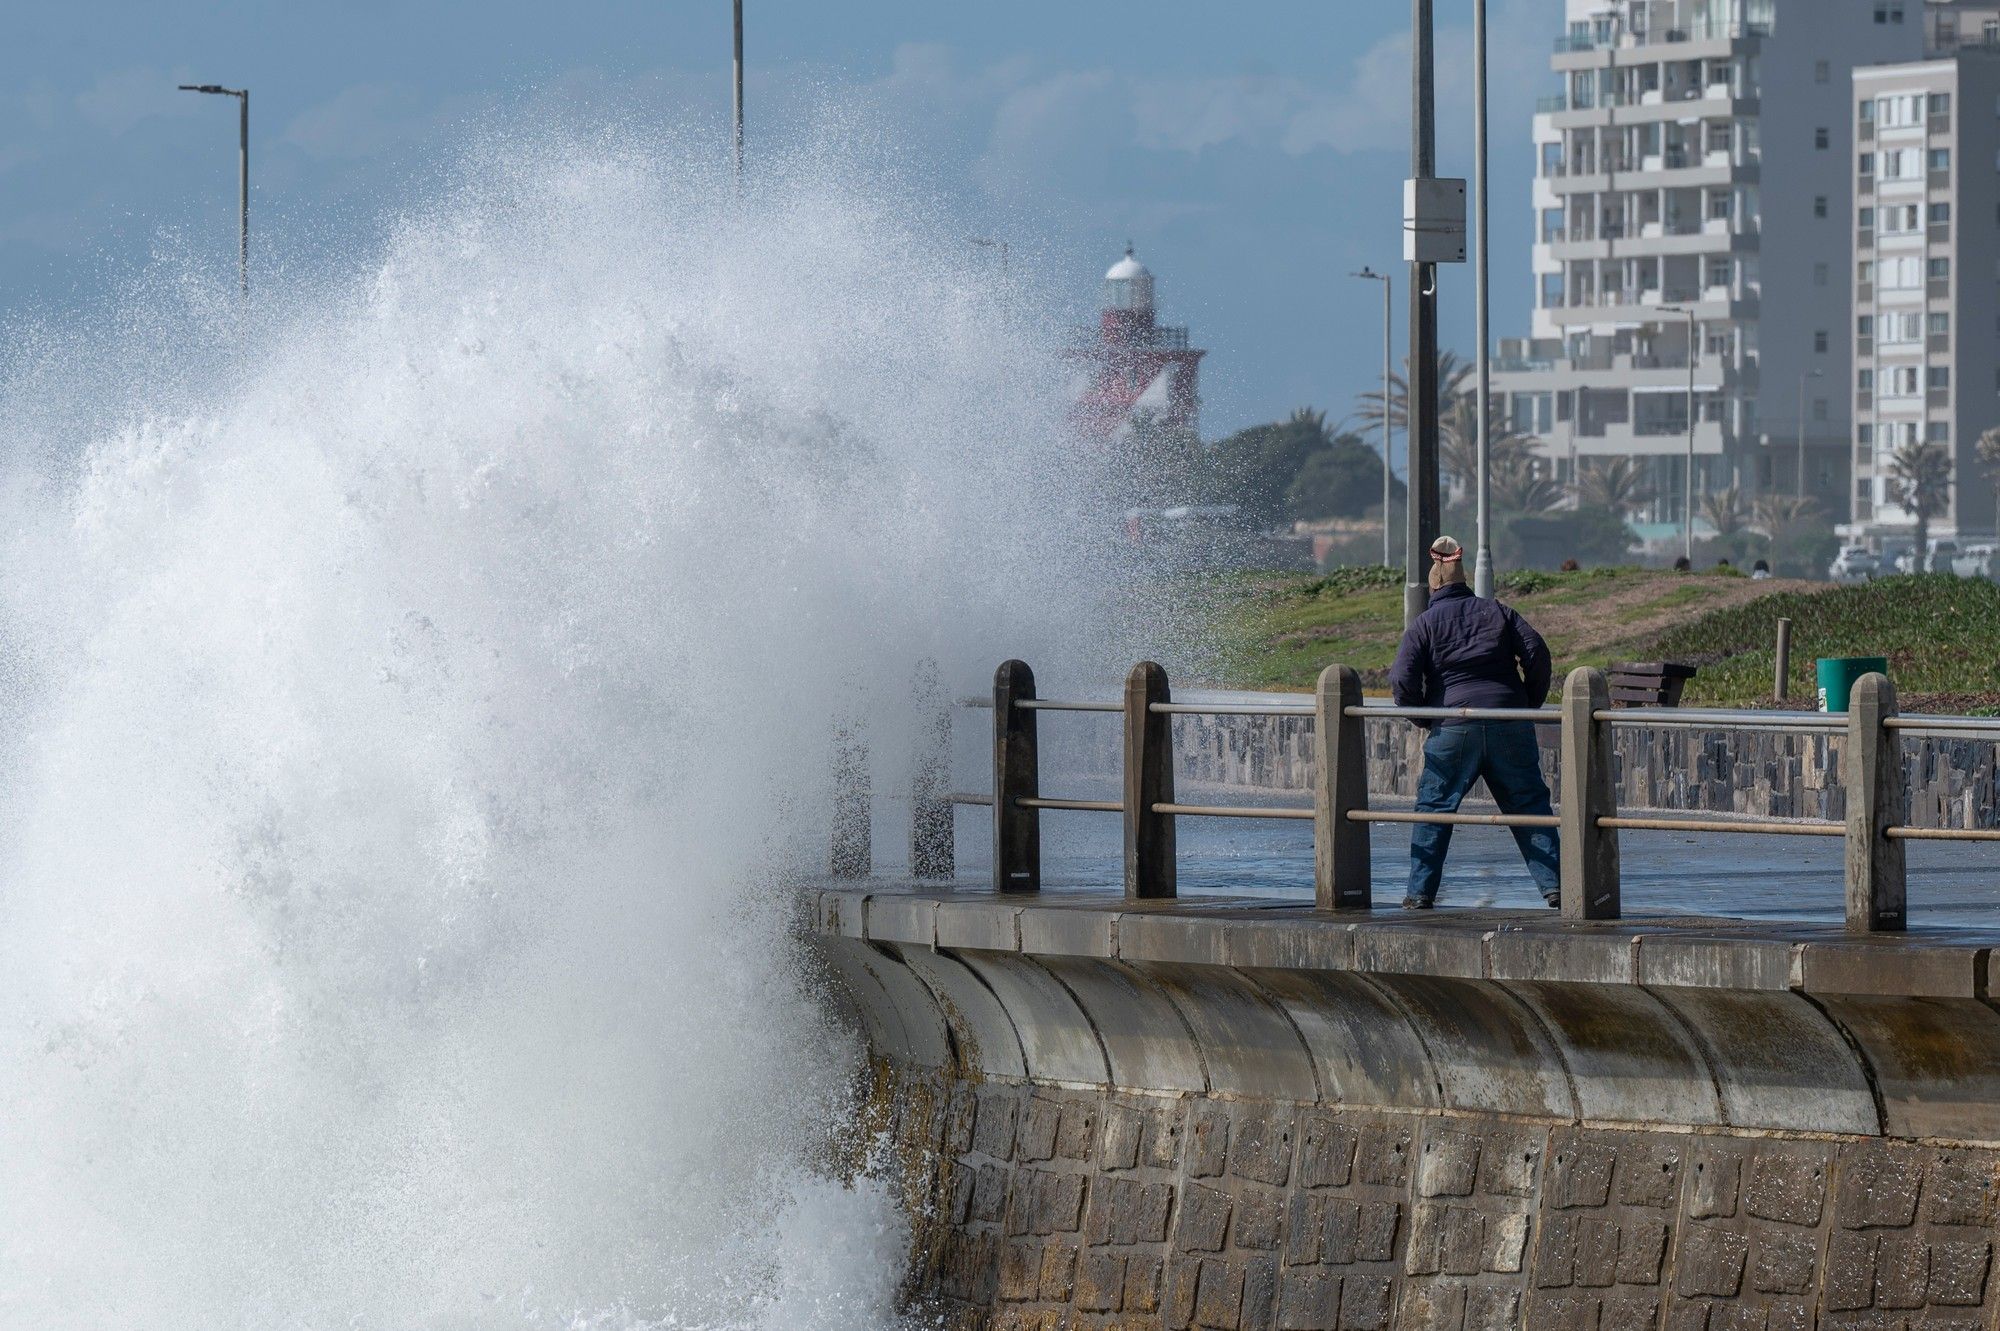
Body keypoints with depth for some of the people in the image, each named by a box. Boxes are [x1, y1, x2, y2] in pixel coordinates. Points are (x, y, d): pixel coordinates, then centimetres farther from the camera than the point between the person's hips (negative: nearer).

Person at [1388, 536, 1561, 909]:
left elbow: (1402, 679, -6)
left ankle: (1421, 891, 4)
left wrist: (1420, 714, 11)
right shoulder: (1497, 613, 12)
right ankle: (1554, 885, 0)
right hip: (1510, 723, 2)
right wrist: (1531, 703, 13)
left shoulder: (1426, 624, 5)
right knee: (1529, 805, 7)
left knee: (1434, 807, 8)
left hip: (1454, 727, -2)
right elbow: (1536, 652, 3)